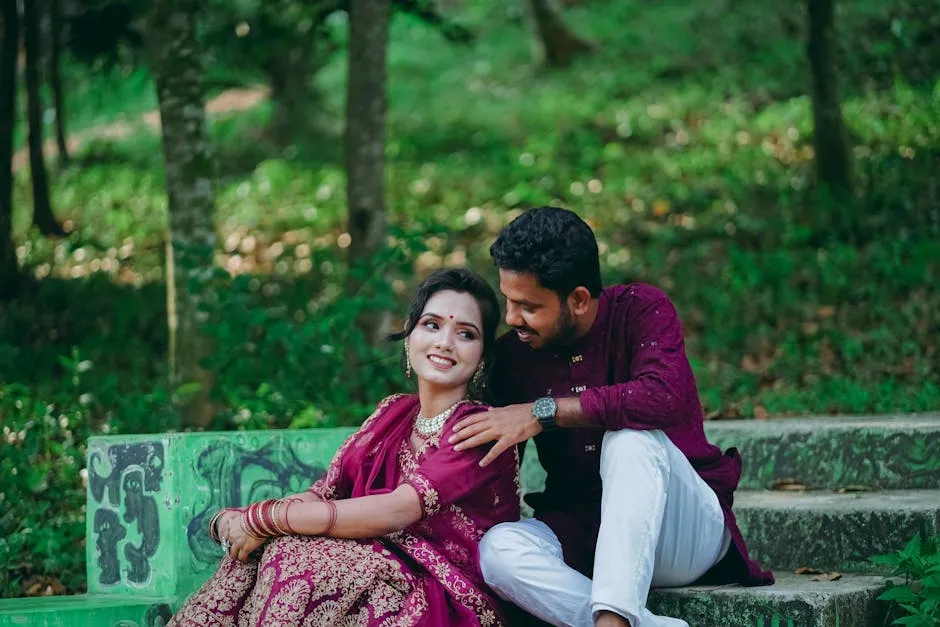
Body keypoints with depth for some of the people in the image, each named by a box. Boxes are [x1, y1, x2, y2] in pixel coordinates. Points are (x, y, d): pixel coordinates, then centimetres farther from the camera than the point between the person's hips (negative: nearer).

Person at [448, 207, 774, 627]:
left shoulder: (641, 310, -8)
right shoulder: (512, 353, 3)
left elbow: (667, 398, -30)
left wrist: (544, 412, -28)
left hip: (686, 529, -3)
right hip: (582, 534, 3)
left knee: (630, 438, -34)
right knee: (498, 548, -29)